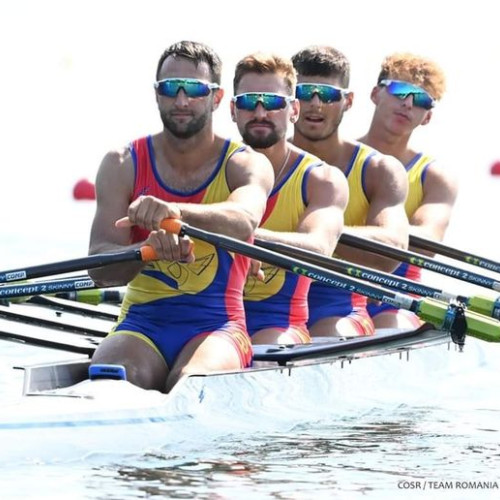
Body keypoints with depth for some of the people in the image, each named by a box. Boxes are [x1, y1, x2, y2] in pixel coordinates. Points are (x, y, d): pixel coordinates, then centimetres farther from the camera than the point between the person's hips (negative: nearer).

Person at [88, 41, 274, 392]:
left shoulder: (247, 165, 2)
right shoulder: (123, 165, 6)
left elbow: (244, 221, -24)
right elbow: (100, 267, -7)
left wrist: (176, 211, -46)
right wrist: (148, 250, -31)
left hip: (217, 326, -2)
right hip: (141, 324, 2)